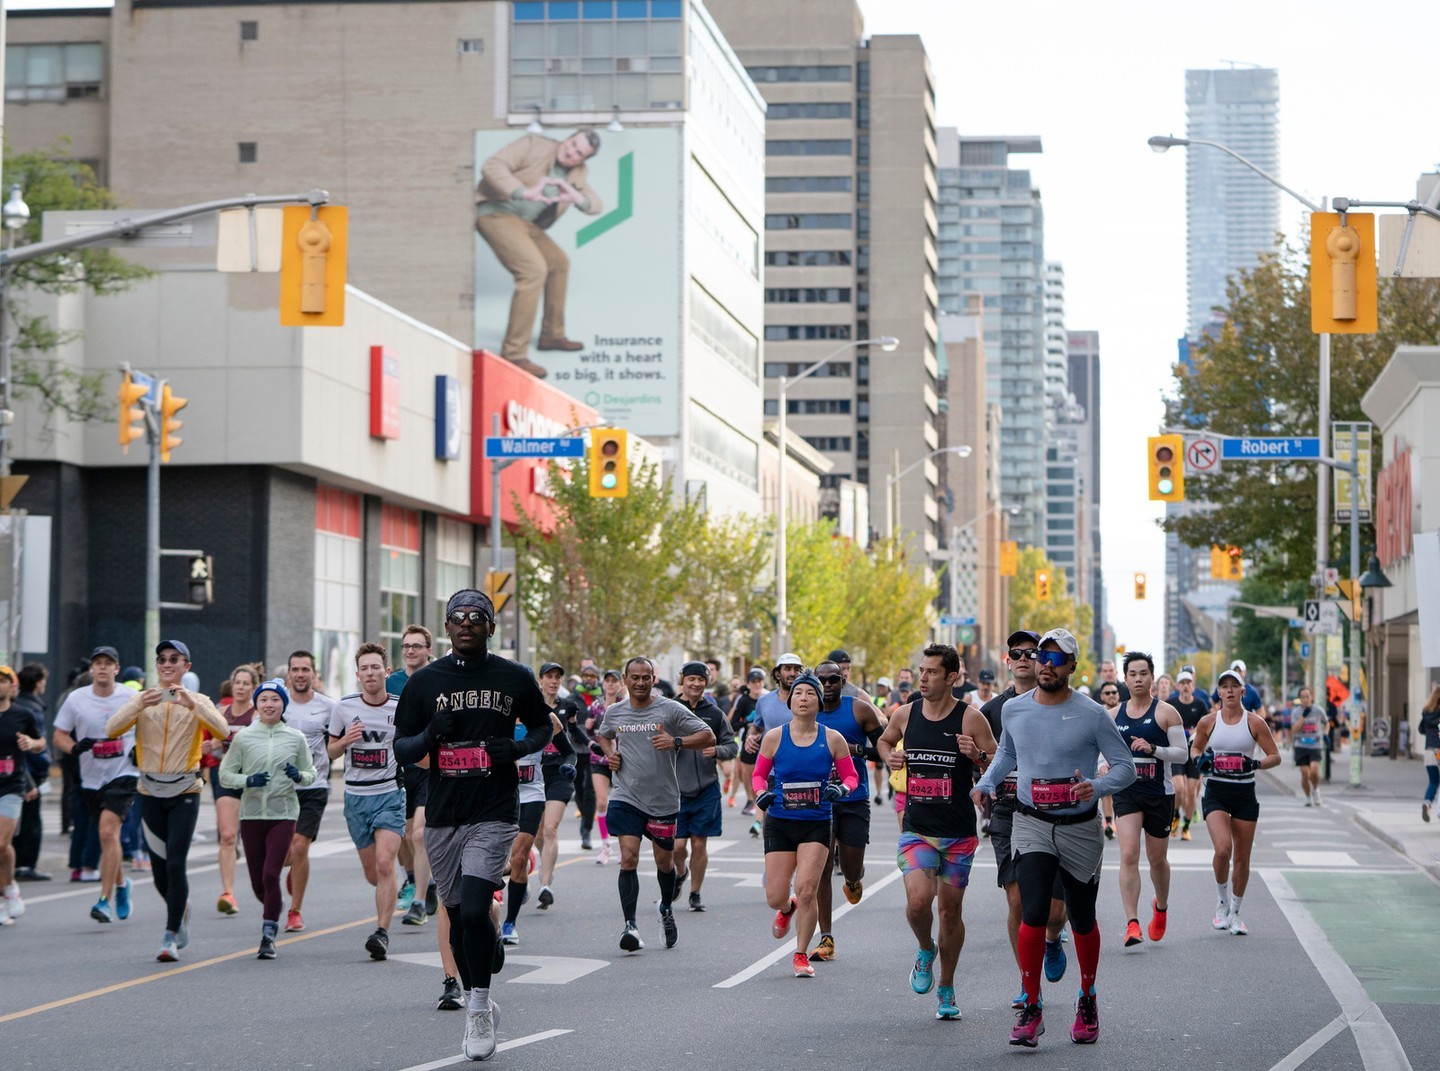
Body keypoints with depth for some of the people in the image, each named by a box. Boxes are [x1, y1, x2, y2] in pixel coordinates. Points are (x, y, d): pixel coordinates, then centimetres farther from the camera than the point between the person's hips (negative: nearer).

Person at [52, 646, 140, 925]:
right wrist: (74, 747, -16)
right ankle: (121, 884, 41)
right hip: (91, 779, 3)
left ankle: (105, 901, -19)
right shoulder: (76, 699, 0)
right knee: (107, 838, 13)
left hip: (123, 775, -3)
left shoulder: (132, 698, -2)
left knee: (108, 831, -20)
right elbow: (59, 735, 5)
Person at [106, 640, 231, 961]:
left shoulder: (198, 702, 2)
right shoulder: (142, 699, 5)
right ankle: (180, 909, 36)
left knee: (176, 863, -13)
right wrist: (139, 706, -25)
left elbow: (223, 731, -16)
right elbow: (112, 730, -10)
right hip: (151, 791, 2)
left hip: (184, 792, -2)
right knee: (158, 867, 7)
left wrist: (193, 703, -27)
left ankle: (171, 937, -8)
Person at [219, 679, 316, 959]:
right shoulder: (243, 737, 2)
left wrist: (299, 776, -10)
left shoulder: (296, 738, 3)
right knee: (257, 882, 6)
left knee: (271, 875, -14)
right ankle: (274, 906, 40)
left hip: (283, 813, -1)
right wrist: (248, 781, -13)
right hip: (251, 813, 1)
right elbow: (225, 774, 6)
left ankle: (268, 936, -3)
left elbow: (311, 773, 12)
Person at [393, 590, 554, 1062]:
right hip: (442, 815, 3)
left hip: (494, 815, -3)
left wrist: (518, 747, -5)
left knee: (475, 911, -18)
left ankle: (479, 1009, -2)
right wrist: (430, 735, -15)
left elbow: (542, 727, 16)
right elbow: (401, 750, 6)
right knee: (458, 917, 10)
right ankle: (477, 1006, 29)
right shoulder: (424, 681, 4)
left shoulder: (515, 679, 3)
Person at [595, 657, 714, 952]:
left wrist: (676, 742, -21)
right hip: (627, 798, 1)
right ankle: (629, 925, -16)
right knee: (629, 858, -16)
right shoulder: (614, 712, 5)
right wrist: (609, 753, 7)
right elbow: (604, 735, 29)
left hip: (664, 800, 0)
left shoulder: (670, 709, -5)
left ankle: (666, 909, 41)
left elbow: (708, 737, -6)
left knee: (664, 861, 13)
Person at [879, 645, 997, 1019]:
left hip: (959, 833, -1)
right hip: (916, 830, 1)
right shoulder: (905, 715, 3)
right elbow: (884, 740, 25)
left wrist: (977, 755, -22)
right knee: (917, 901, -19)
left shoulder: (970, 718, -6)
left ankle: (946, 989, 24)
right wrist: (888, 757, 3)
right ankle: (925, 949, 15)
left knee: (951, 910, 7)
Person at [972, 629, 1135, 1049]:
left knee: (1082, 921, 10)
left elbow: (1125, 766, -6)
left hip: (1080, 828, -1)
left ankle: (1087, 1000, 33)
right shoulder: (1014, 710, 2)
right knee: (1032, 914, -16)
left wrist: (1097, 786, -26)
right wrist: (986, 783, 5)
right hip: (1032, 825, 1)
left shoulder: (1091, 714, -9)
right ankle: (1031, 1009, -7)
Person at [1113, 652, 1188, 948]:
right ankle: (1132, 923, -19)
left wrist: (1153, 749, -22)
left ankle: (1161, 907, 41)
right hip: (1126, 792, 1)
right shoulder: (1115, 715, 7)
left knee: (1157, 858, 12)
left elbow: (1182, 752, -7)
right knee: (1128, 855, -16)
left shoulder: (1166, 712, -4)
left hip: (1160, 794, -1)